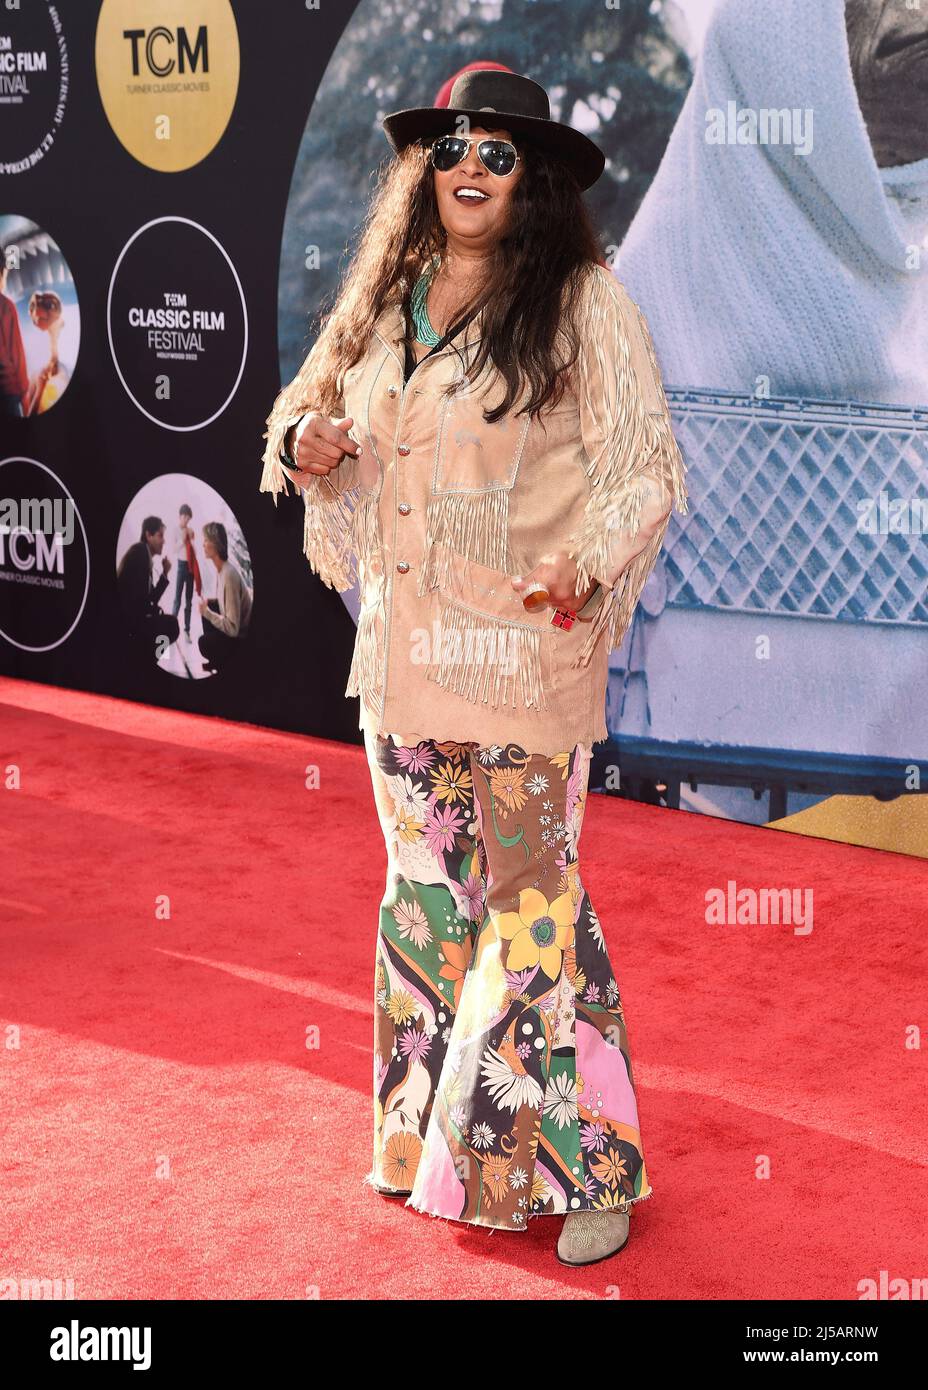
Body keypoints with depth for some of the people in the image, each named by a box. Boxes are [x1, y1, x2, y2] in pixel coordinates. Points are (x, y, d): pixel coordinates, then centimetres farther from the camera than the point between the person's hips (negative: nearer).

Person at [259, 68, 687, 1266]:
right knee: (424, 889, 14)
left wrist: (589, 563, -25)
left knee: (533, 898, -4)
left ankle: (587, 1165, 8)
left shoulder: (582, 302, -7)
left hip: (523, 654, -6)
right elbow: (327, 420, 23)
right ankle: (434, 1142, 29)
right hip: (401, 650, 6)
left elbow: (648, 467, -8)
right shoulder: (382, 297, 10)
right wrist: (306, 444, -1)